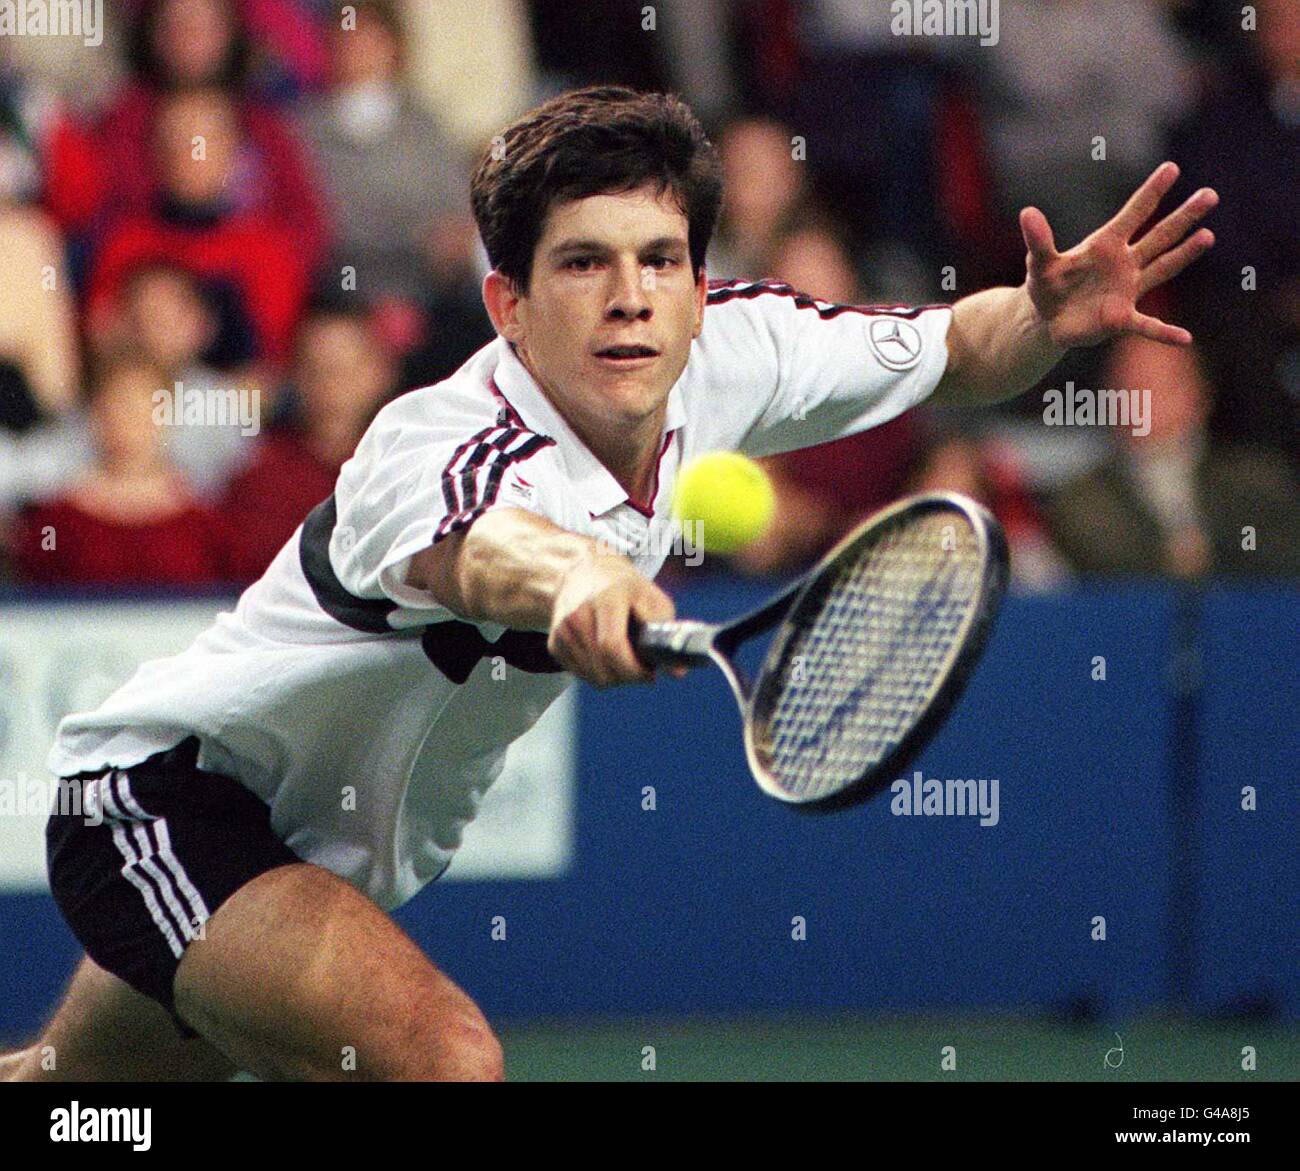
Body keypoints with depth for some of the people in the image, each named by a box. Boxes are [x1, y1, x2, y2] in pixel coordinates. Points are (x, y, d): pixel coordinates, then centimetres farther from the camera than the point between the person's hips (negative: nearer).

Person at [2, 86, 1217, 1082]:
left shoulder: (727, 355, -14)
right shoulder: (435, 453, -38)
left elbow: (954, 348, 1)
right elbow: (479, 548, -63)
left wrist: (1042, 315, -24)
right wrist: (572, 579, -87)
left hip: (340, 856, 8)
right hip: (166, 796, -8)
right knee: (437, 1053, -32)